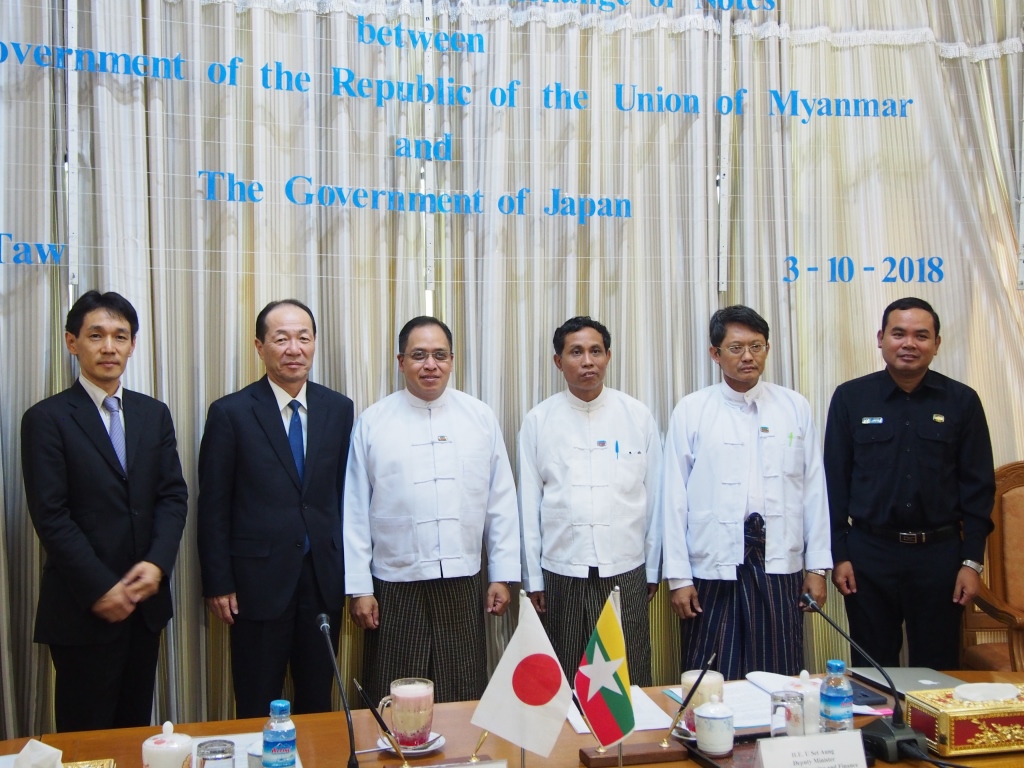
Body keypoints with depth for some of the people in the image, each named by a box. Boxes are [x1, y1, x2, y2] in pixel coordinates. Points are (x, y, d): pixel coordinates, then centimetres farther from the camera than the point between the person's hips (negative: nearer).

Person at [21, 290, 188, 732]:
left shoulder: (154, 414, 10)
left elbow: (173, 495, 5)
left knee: (136, 727, 13)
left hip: (146, 600, 5)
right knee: (86, 735, 5)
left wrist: (157, 563, -10)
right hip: (82, 608, -4)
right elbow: (50, 516, -11)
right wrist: (100, 589, -14)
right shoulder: (46, 419, -5)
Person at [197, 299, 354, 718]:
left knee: (318, 704, 14)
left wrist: (347, 569, 5)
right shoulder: (231, 413, -5)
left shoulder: (339, 409, 5)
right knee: (257, 711, 9)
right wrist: (218, 584, -5)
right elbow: (213, 507, -3)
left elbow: (344, 493, 8)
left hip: (324, 581, 3)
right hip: (259, 581, -3)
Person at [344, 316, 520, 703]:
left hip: (463, 585, 1)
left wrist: (503, 573, 4)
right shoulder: (372, 422, 1)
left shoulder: (480, 417, 4)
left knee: (463, 703, 9)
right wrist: (358, 588, -1)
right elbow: (355, 510, 1)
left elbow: (501, 501, 6)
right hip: (395, 587, -1)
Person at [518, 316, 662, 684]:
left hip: (626, 573, 0)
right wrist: (533, 578, 5)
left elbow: (653, 496, 6)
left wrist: (653, 569, 8)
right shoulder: (538, 421, 1)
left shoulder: (638, 416, 2)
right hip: (562, 574, 0)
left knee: (630, 683, 8)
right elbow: (529, 503, 4)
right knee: (564, 684, 8)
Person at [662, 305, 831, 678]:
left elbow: (813, 489, 7)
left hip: (780, 566, 2)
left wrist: (817, 565, 5)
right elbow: (675, 497, -1)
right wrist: (678, 577, -2)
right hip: (712, 568, -1)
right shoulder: (690, 411, 0)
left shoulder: (795, 407, 6)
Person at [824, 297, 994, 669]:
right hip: (869, 554, 0)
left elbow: (978, 486, 4)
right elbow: (835, 481, 2)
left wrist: (972, 561, -1)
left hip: (939, 554, 1)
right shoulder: (850, 398, 0)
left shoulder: (962, 401, 2)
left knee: (937, 670, 10)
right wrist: (839, 554, -2)